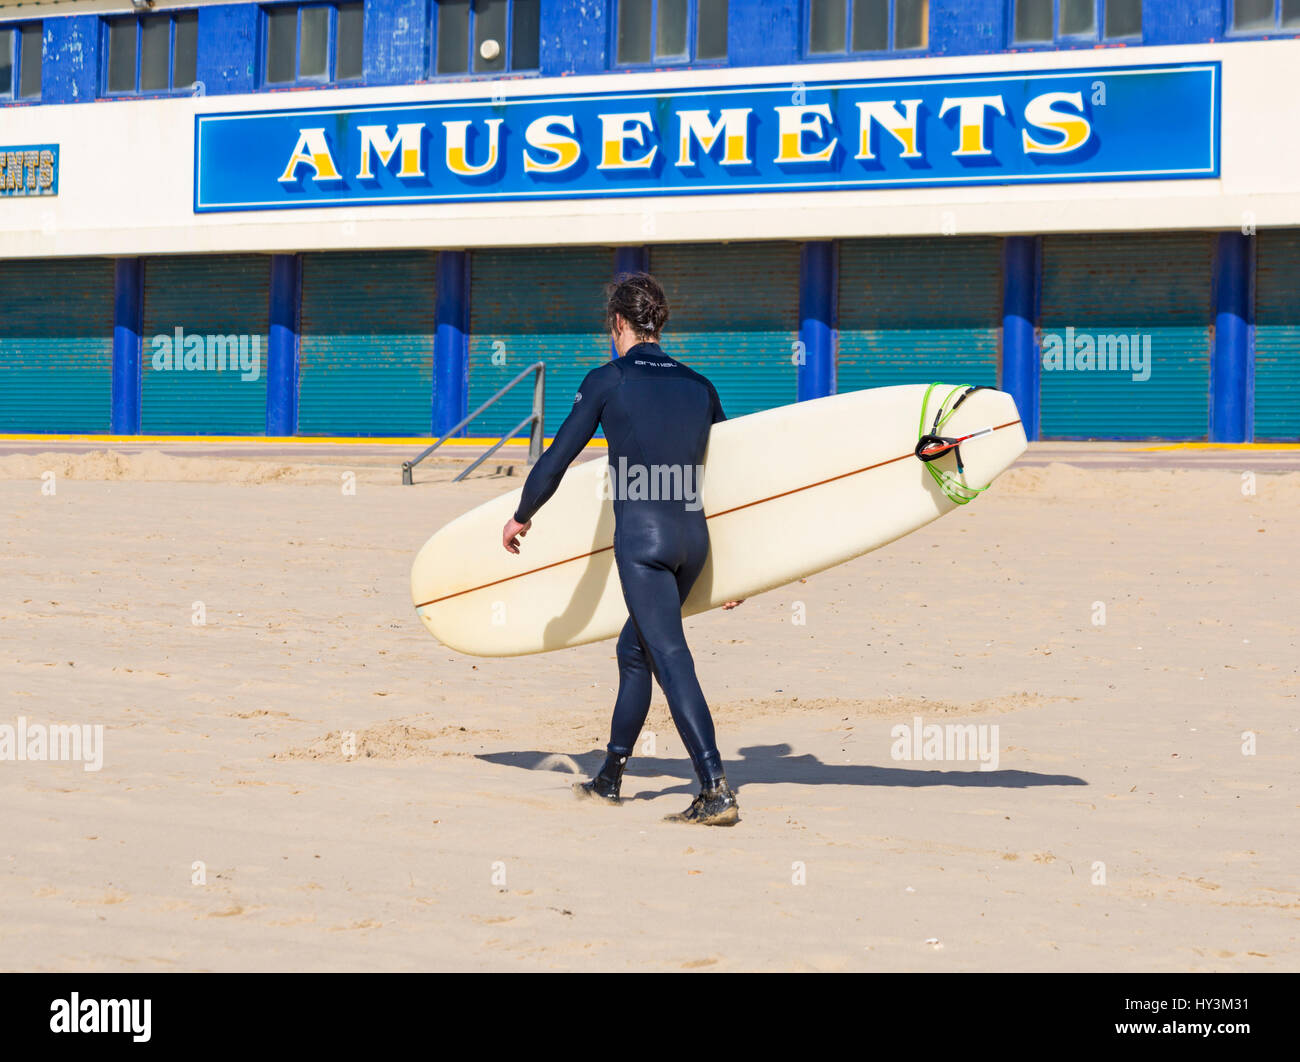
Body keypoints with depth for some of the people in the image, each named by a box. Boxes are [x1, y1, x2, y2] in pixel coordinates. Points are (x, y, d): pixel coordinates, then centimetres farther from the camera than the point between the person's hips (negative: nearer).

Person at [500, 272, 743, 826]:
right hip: (693, 537, 6)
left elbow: (557, 457, 2)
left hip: (641, 537, -6)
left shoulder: (608, 381, -1)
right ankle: (610, 777, 29)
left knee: (671, 658, -12)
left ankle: (717, 790, -24)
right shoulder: (700, 387, 14)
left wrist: (521, 515, 18)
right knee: (634, 650, 20)